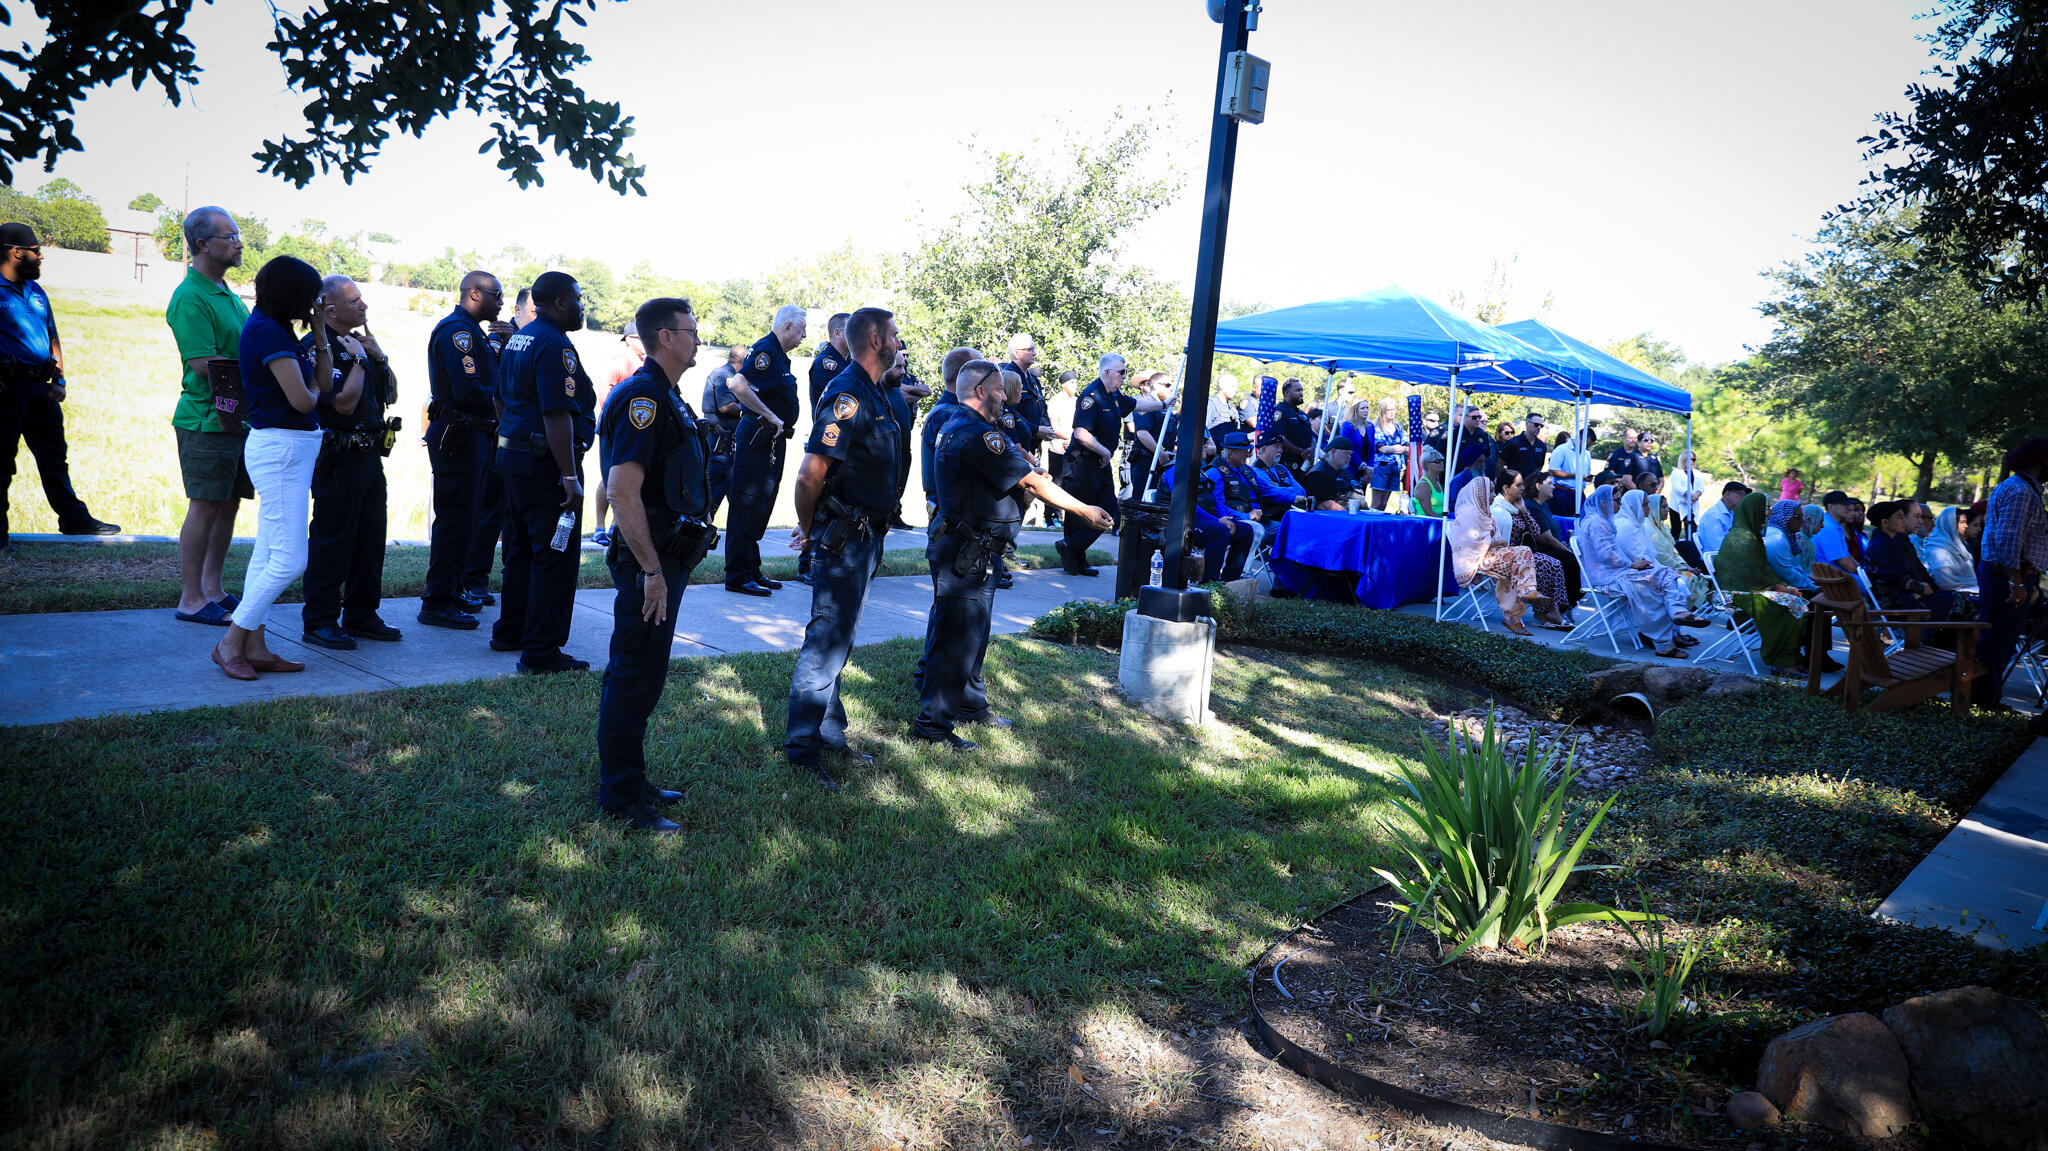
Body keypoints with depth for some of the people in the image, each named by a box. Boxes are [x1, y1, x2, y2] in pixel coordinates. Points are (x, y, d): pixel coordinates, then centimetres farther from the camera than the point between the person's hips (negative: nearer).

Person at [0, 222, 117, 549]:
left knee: (54, 454, 12)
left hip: (40, 386, 7)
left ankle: (74, 518, 19)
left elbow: (53, 338, 22)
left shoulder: (36, 292, 18)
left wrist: (58, 379, 13)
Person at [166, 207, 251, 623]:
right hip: (207, 420, -9)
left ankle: (212, 589, 22)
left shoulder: (227, 293, 16)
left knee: (229, 504, 13)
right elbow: (204, 364, -20)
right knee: (206, 507, -4)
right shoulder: (190, 298, -14)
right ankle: (191, 600, 3)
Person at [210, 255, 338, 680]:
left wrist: (320, 334, 6)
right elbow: (303, 399, -19)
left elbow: (324, 381, 13)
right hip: (280, 447, -11)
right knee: (289, 560, -9)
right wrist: (311, 380, 3)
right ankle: (230, 643, 0)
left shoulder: (276, 329, 14)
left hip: (290, 448, 11)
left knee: (268, 555, 12)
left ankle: (254, 646, 17)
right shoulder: (267, 331, -16)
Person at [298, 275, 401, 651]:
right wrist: (358, 360, -12)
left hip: (369, 454, 9)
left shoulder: (359, 343, 17)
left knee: (370, 538, 12)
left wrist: (379, 356, 3)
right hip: (337, 457, -9)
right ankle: (320, 622, 4)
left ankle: (362, 615, 22)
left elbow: (391, 395, 16)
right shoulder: (317, 347, -12)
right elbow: (345, 403, -21)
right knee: (332, 538, -4)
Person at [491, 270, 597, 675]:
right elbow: (557, 415, -24)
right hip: (546, 462, -10)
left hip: (513, 455, 10)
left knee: (522, 548, 20)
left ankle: (511, 631, 31)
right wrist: (570, 476, -25)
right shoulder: (555, 345, -17)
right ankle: (541, 652, -3)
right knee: (556, 555, -5)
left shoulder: (519, 339, 15)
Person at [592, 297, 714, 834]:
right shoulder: (643, 396, -17)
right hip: (650, 561, -10)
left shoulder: (665, 397, 16)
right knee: (635, 679, -3)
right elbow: (623, 491, -25)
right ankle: (622, 800, 6)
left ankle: (627, 782, 28)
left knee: (637, 675, 17)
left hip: (665, 555, 10)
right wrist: (652, 571, -24)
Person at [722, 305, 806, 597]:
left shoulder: (777, 354, 17)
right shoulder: (765, 350, -14)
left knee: (761, 506, 14)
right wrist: (771, 417, -23)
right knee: (747, 507, -6)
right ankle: (738, 576, -2)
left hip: (771, 441, 10)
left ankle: (751, 571, 22)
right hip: (757, 438, -10)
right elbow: (738, 385, -28)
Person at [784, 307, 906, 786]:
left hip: (865, 536, 10)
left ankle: (830, 734, 28)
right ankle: (803, 748, 2)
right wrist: (807, 528, -11)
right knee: (826, 643, -5)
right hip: (844, 537, -10)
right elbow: (810, 473, -25)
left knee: (838, 639, 17)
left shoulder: (873, 394, 13)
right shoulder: (848, 396, -19)